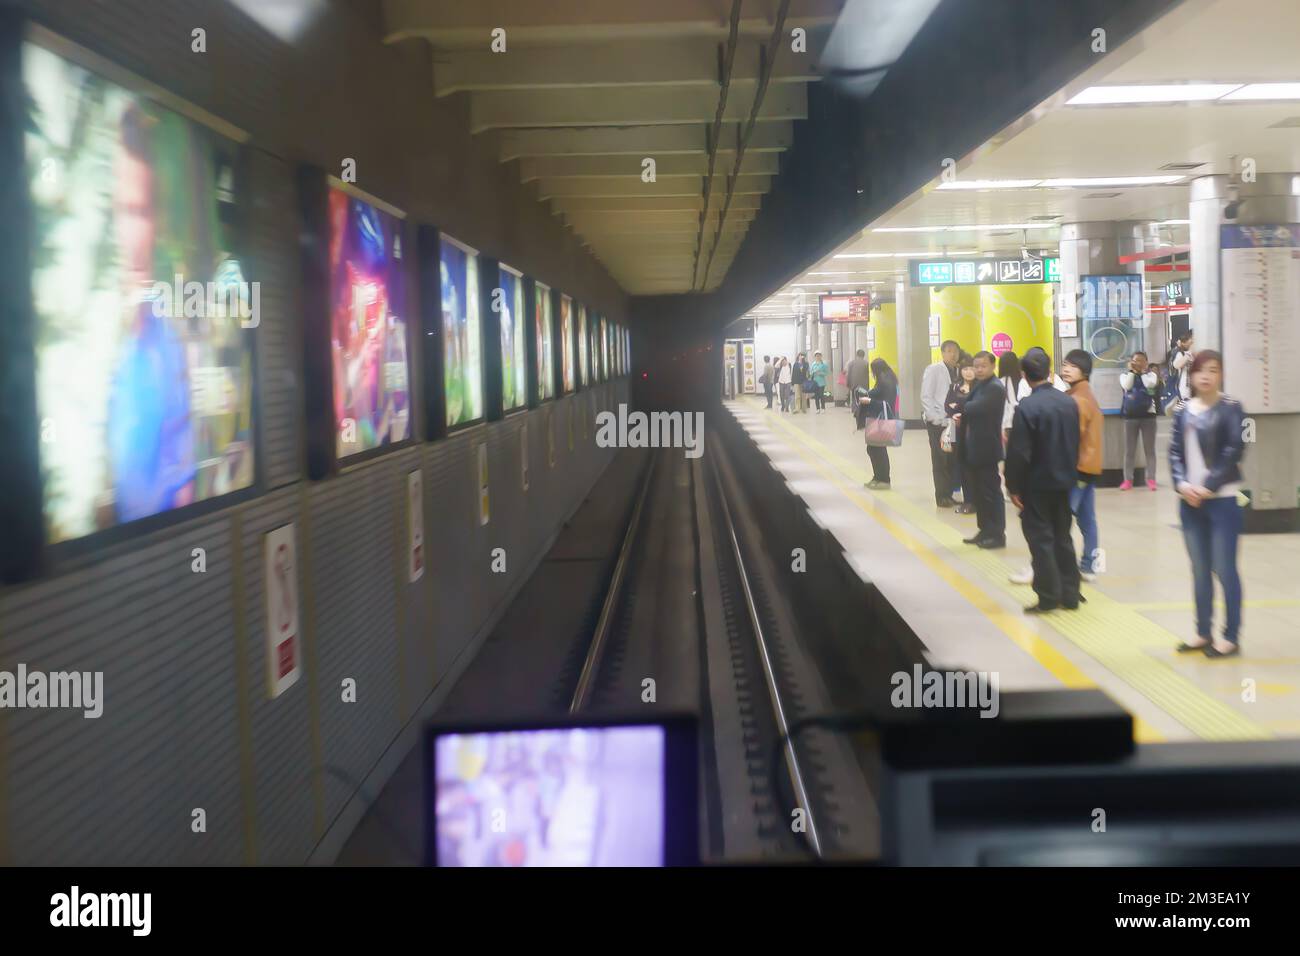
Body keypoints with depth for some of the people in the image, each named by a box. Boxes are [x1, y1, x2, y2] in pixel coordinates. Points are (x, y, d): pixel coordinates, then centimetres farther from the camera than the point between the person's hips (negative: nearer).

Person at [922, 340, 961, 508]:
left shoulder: (957, 372, 8)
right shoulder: (934, 370, -5)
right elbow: (926, 397, -8)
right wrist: (937, 419, -12)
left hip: (953, 423, 4)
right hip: (937, 423, -4)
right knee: (940, 460, 0)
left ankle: (949, 494, 15)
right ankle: (942, 496, 9)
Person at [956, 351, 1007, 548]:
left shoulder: (995, 388, -15)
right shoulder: (979, 385, 15)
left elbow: (976, 407, -26)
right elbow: (971, 408, 15)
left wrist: (960, 408, -6)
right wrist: (963, 417, -7)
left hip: (986, 447, -9)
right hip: (975, 447, 9)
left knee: (991, 491, -3)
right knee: (979, 491, 14)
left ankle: (997, 534, 4)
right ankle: (985, 531, 22)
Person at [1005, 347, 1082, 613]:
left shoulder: (1026, 407, -18)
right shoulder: (1069, 402, 0)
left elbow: (1018, 453, -18)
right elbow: (1076, 444, 8)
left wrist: (1013, 486, -9)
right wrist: (1070, 473, 18)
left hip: (1036, 484, -6)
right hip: (1064, 482, 6)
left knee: (1041, 539, 1)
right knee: (1062, 537, 14)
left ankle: (1048, 596, 1)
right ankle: (1069, 594, 18)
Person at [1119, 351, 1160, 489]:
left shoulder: (1151, 374, 4)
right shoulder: (1125, 375, 5)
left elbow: (1150, 384, -17)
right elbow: (1127, 386, -14)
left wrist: (1143, 371, -6)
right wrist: (1132, 371, -9)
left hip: (1148, 415, -1)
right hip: (1130, 416, 1)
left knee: (1149, 449, 2)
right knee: (1129, 450, 3)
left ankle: (1151, 479, 5)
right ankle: (1128, 479, 7)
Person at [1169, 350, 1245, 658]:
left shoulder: (1230, 408, -4)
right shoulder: (1184, 412, 9)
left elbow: (1234, 451, -12)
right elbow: (1175, 452, 6)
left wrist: (1208, 486, -16)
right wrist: (1182, 484, -10)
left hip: (1222, 500, -5)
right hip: (1190, 501, 5)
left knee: (1224, 569, -3)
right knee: (1199, 570, 11)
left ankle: (1231, 637, 5)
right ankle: (1203, 633, 20)